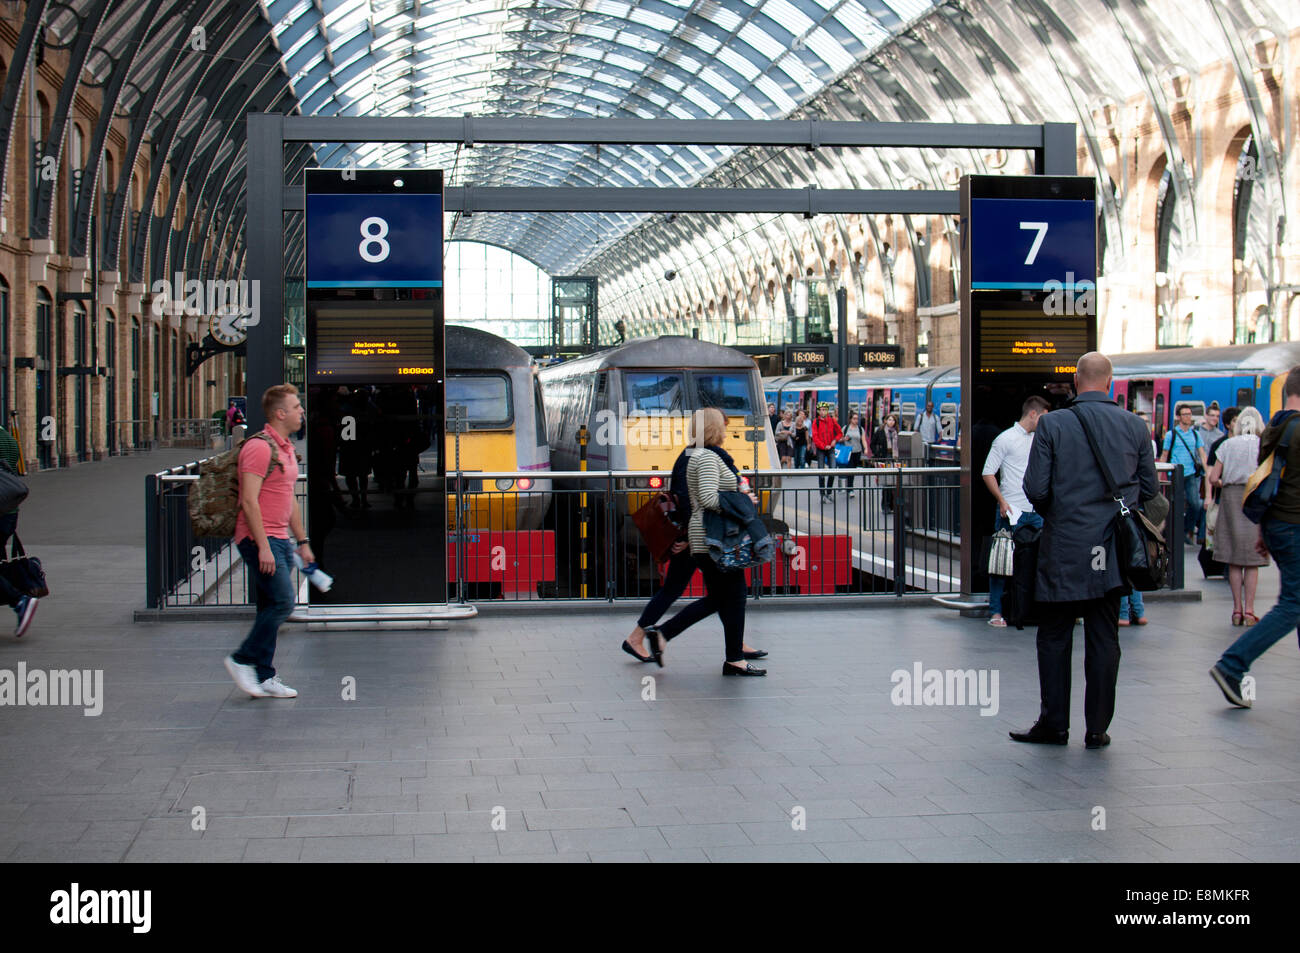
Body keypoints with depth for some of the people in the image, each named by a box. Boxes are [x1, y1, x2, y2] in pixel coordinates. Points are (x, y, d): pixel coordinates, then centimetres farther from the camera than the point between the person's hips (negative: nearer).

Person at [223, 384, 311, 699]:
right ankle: (242, 660, -1)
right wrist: (263, 546, -23)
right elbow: (249, 500, -20)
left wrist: (302, 541, 22)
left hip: (280, 540, 9)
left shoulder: (286, 449, 16)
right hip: (259, 539, -9)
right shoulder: (259, 447, -14)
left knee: (271, 608, 9)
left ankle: (263, 677, 12)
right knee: (281, 602, -14)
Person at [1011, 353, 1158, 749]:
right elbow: (1150, 490, 6)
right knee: (1104, 638, 8)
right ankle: (1097, 728, 11)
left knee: (1054, 638, 7)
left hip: (1064, 547, -3)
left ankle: (1054, 724, 11)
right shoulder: (1135, 426, 1)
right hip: (1112, 549, 3)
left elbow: (1035, 488, -9)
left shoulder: (1052, 423, -8)